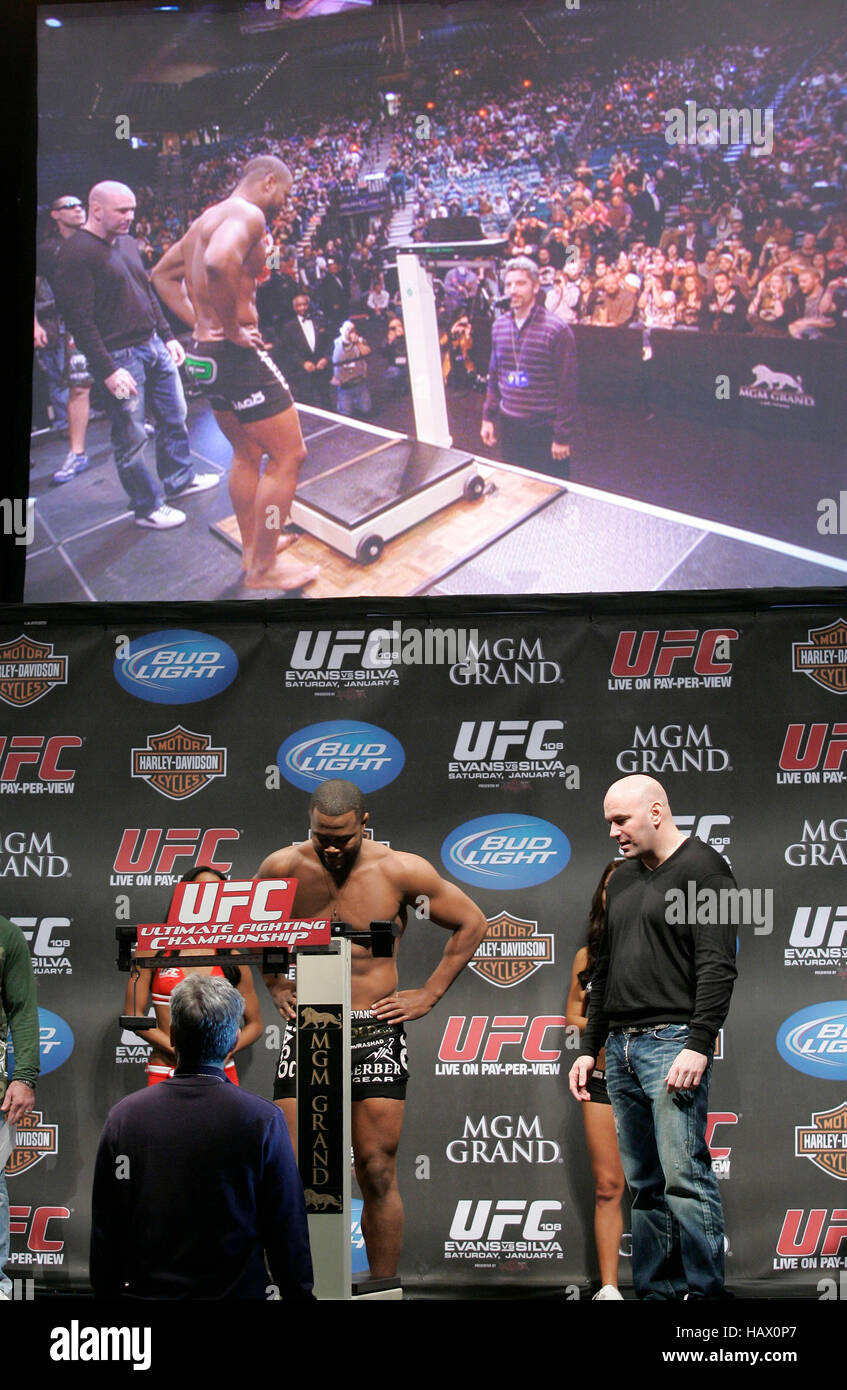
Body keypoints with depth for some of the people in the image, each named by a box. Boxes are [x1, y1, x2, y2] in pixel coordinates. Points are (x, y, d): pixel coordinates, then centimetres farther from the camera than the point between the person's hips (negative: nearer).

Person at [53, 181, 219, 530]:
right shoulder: (76, 253, -17)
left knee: (175, 415, 18)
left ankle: (180, 479, 37)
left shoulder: (127, 243, 11)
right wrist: (107, 370, -22)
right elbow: (79, 319, -20)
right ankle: (147, 508, 13)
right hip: (120, 356, -9)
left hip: (153, 346, 9)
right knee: (131, 438, 1)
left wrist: (168, 336, 17)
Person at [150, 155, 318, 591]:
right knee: (288, 456, 0)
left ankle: (253, 548, 35)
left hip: (205, 354, 10)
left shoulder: (208, 217, 16)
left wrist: (199, 322, 14)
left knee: (247, 454, 24)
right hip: (237, 356, -10)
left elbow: (162, 274, 26)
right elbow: (220, 262, -36)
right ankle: (263, 567, 6)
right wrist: (232, 327, -24)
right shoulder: (247, 213, -15)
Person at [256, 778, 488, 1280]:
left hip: (375, 1031, -1)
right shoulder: (285, 868, -2)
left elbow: (472, 923, 6)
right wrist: (274, 983, 12)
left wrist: (429, 994, 2)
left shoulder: (401, 871, -7)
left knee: (378, 1176, -1)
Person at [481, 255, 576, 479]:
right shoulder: (499, 326, 6)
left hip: (544, 429, -5)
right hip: (509, 426, 5)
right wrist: (488, 417, 11)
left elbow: (567, 388, -12)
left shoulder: (556, 330, -12)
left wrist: (562, 436, -13)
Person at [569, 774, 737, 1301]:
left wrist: (699, 1046, -20)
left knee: (685, 1176, -12)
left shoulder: (703, 868, -5)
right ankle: (655, 1290, 11)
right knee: (644, 1185, 8)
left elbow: (717, 968, -13)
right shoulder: (622, 880, 20)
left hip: (672, 1041, -8)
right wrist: (590, 1048, 20)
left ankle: (705, 1292, -9)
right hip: (622, 1048, 8)